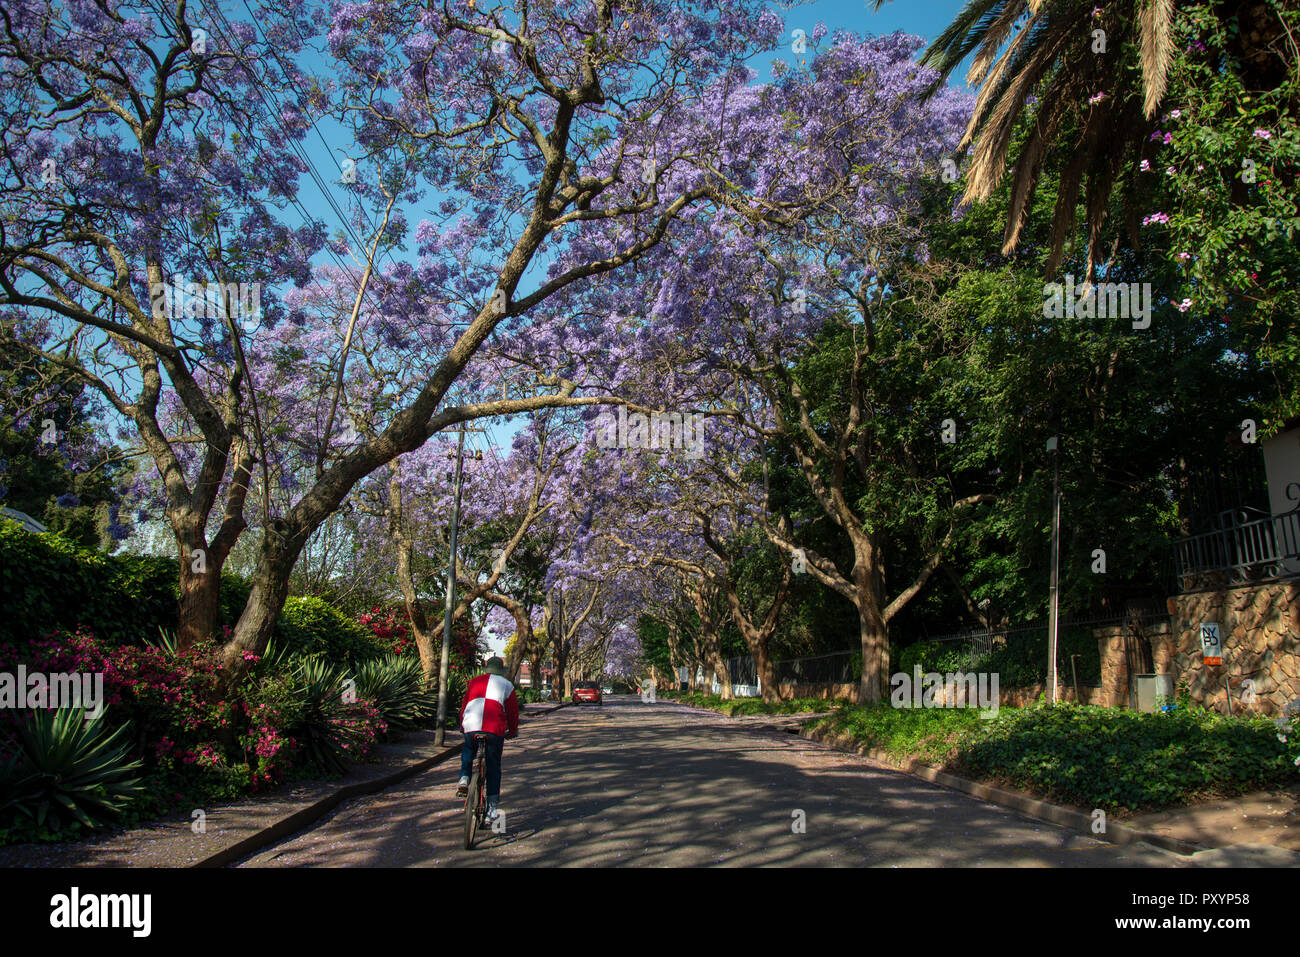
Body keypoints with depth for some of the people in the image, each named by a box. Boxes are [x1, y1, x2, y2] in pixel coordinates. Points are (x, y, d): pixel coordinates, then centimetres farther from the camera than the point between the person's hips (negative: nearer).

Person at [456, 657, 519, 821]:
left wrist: (462, 726, 37)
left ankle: (464, 779, 10)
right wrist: (513, 731, 29)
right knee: (493, 767, 10)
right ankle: (492, 806, 7)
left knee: (467, 751, 32)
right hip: (495, 730, -1)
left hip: (470, 727, 2)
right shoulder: (506, 685, 15)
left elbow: (464, 705, 24)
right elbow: (512, 710, 15)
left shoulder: (474, 682, 20)